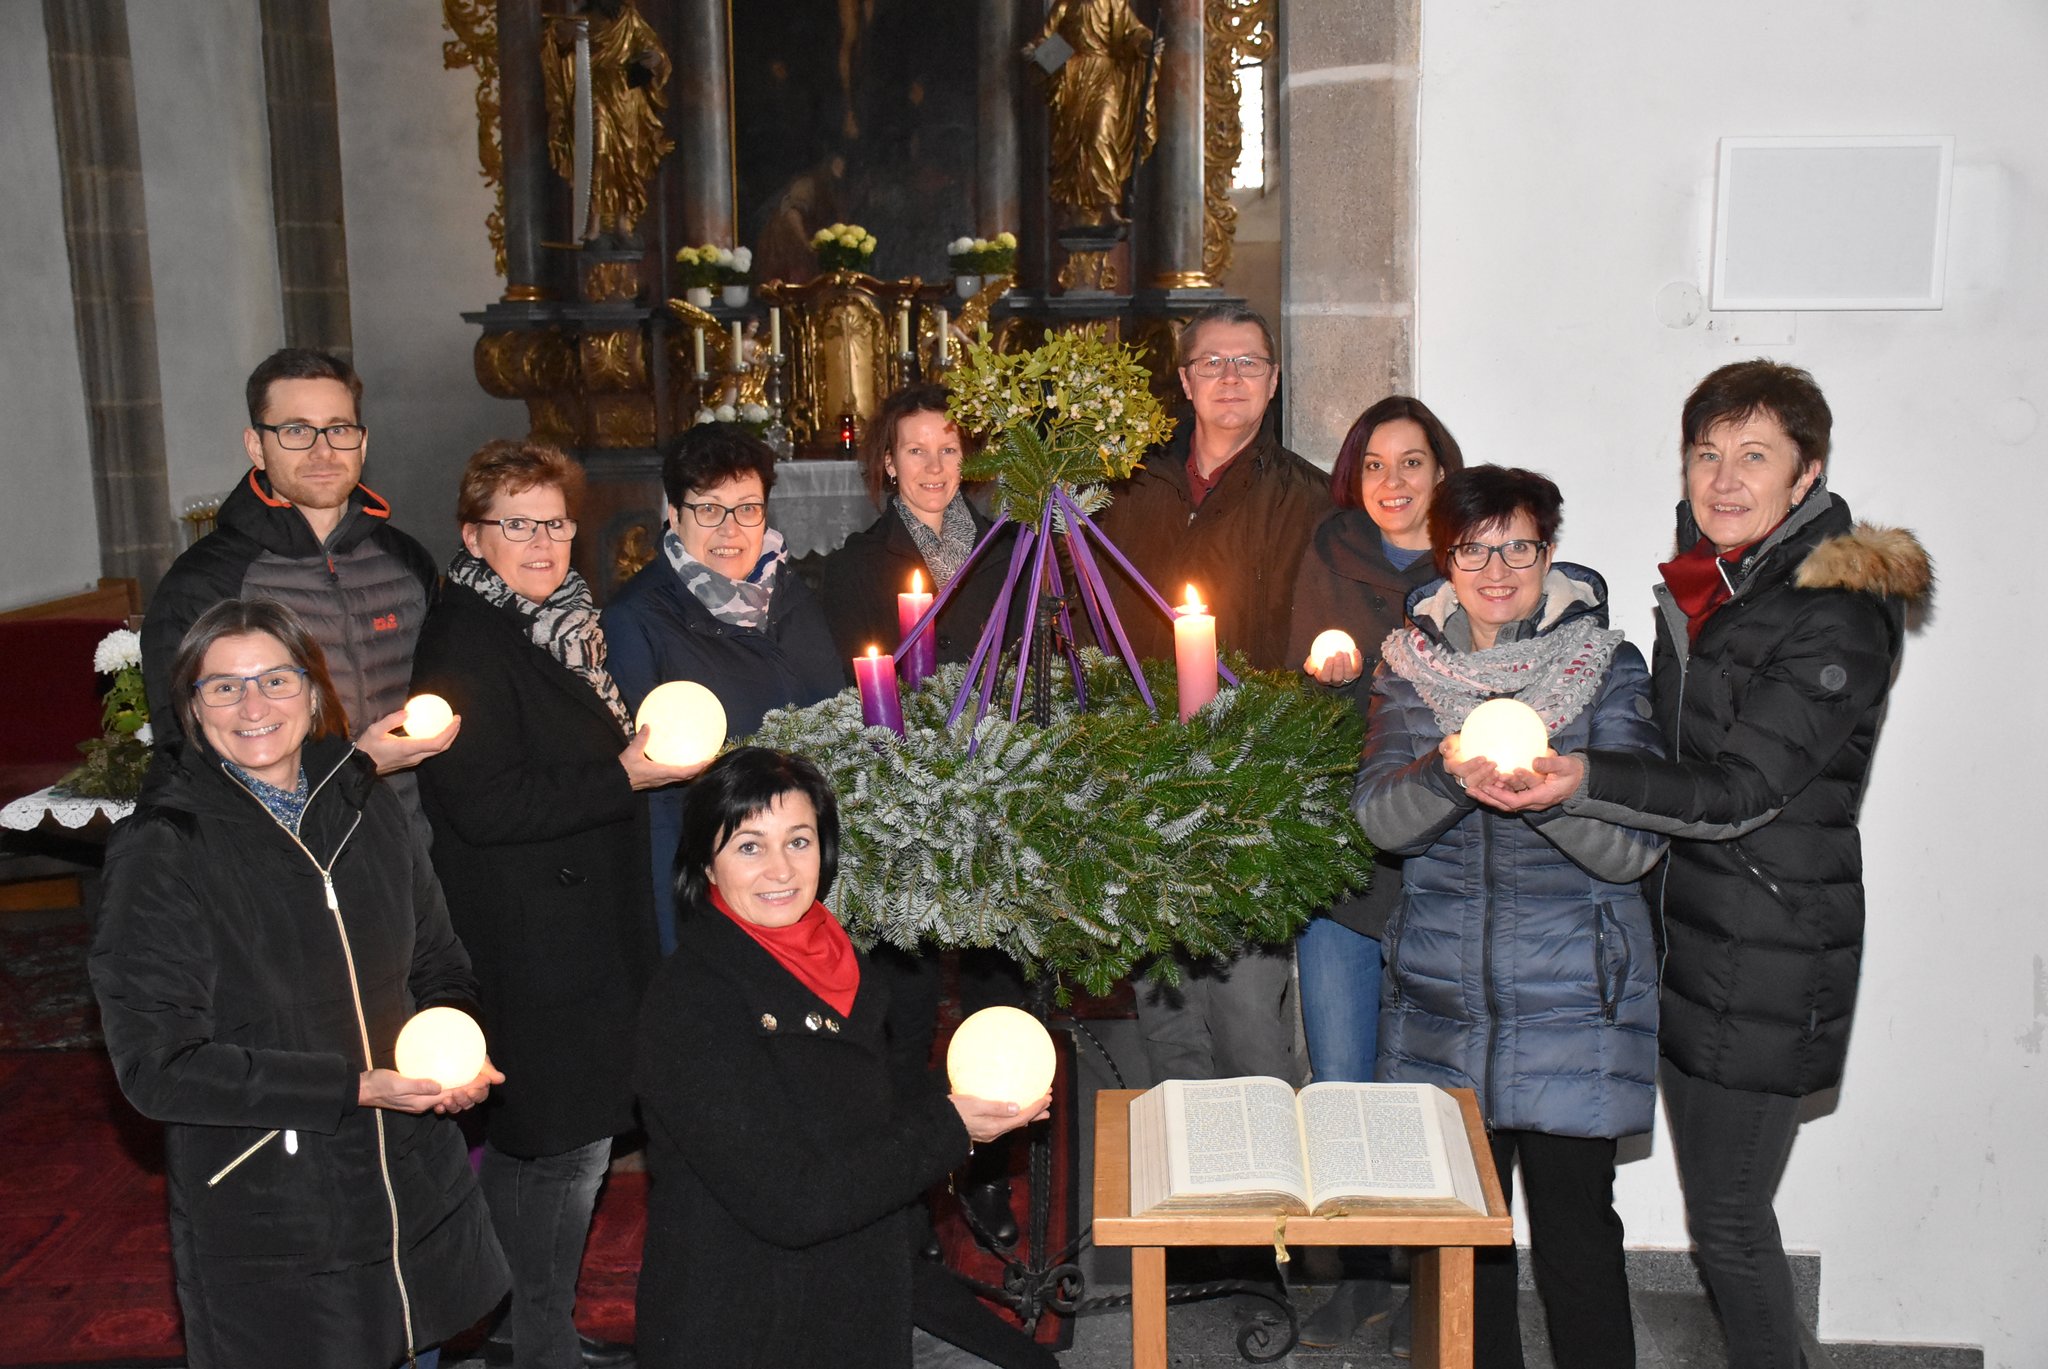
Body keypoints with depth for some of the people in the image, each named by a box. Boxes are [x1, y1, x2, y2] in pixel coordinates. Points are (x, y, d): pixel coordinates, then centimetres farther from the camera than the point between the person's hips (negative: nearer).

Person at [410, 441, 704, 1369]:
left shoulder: (557, 623, 13)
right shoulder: (463, 646, -17)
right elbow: (484, 806, -24)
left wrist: (646, 754, 9)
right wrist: (622, 777, -23)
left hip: (581, 929, 10)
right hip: (527, 947, -10)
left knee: (570, 1135, 18)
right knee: (553, 1142, 1)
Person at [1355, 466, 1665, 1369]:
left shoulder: (1606, 667, -2)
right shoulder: (1411, 664, 5)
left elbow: (1633, 846, -9)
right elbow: (1380, 818, -5)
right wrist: (1450, 771, -25)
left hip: (1573, 997, -2)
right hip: (1442, 996, 2)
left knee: (1575, 1229, 0)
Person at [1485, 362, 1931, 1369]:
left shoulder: (1838, 616, -16)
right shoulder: (1701, 584, 9)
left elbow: (1737, 791, -24)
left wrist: (1585, 782, -37)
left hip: (1769, 956, -8)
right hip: (1686, 932, 8)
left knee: (1728, 1219, 1)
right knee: (1717, 1206, 17)